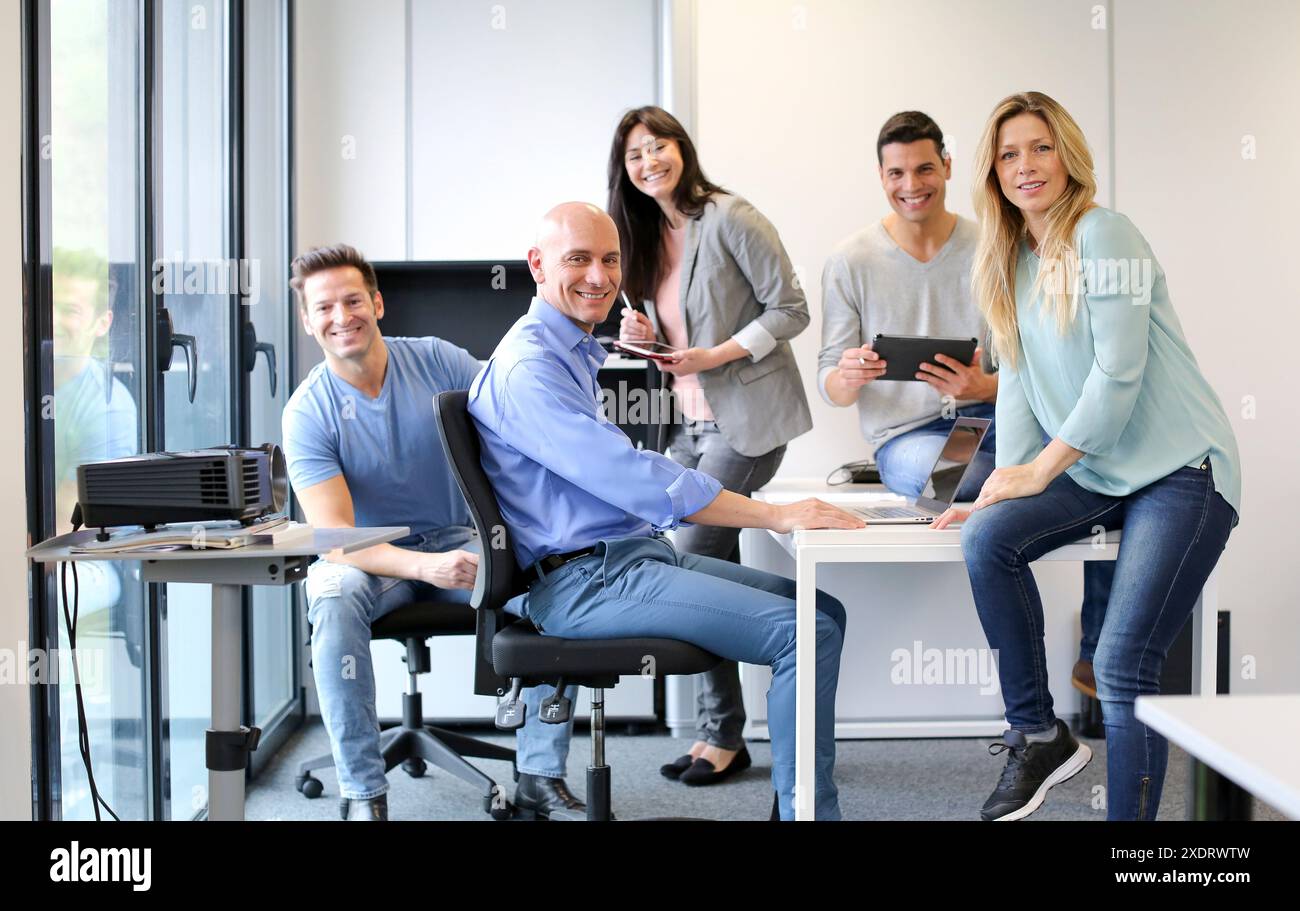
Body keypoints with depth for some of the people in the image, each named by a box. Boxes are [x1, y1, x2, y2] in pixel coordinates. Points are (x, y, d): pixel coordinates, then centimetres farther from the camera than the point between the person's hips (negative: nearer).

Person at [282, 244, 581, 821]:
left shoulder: (437, 361, -6)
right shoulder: (308, 412, -12)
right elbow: (333, 536, -20)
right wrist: (425, 566, -37)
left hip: (460, 538, 2)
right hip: (369, 558, -2)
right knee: (334, 601, -36)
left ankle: (541, 776, -15)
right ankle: (363, 793, -25)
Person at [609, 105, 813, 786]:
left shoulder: (728, 219, -8)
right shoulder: (645, 237, 13)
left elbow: (790, 310, -9)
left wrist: (715, 356, -17)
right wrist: (646, 340, -1)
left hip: (747, 418, -7)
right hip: (690, 422, 7)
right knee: (709, 573, 6)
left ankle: (723, 736, -2)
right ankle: (718, 732, 12)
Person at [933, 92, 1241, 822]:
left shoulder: (1102, 236, -11)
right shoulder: (1013, 261, 12)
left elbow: (1118, 372, -17)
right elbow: (1018, 382, 12)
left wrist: (1040, 470, -12)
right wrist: (1008, 482, 1)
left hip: (1181, 467, -7)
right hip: (1095, 474, 7)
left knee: (1124, 666, -14)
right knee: (988, 537, -19)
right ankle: (1038, 734, -4)